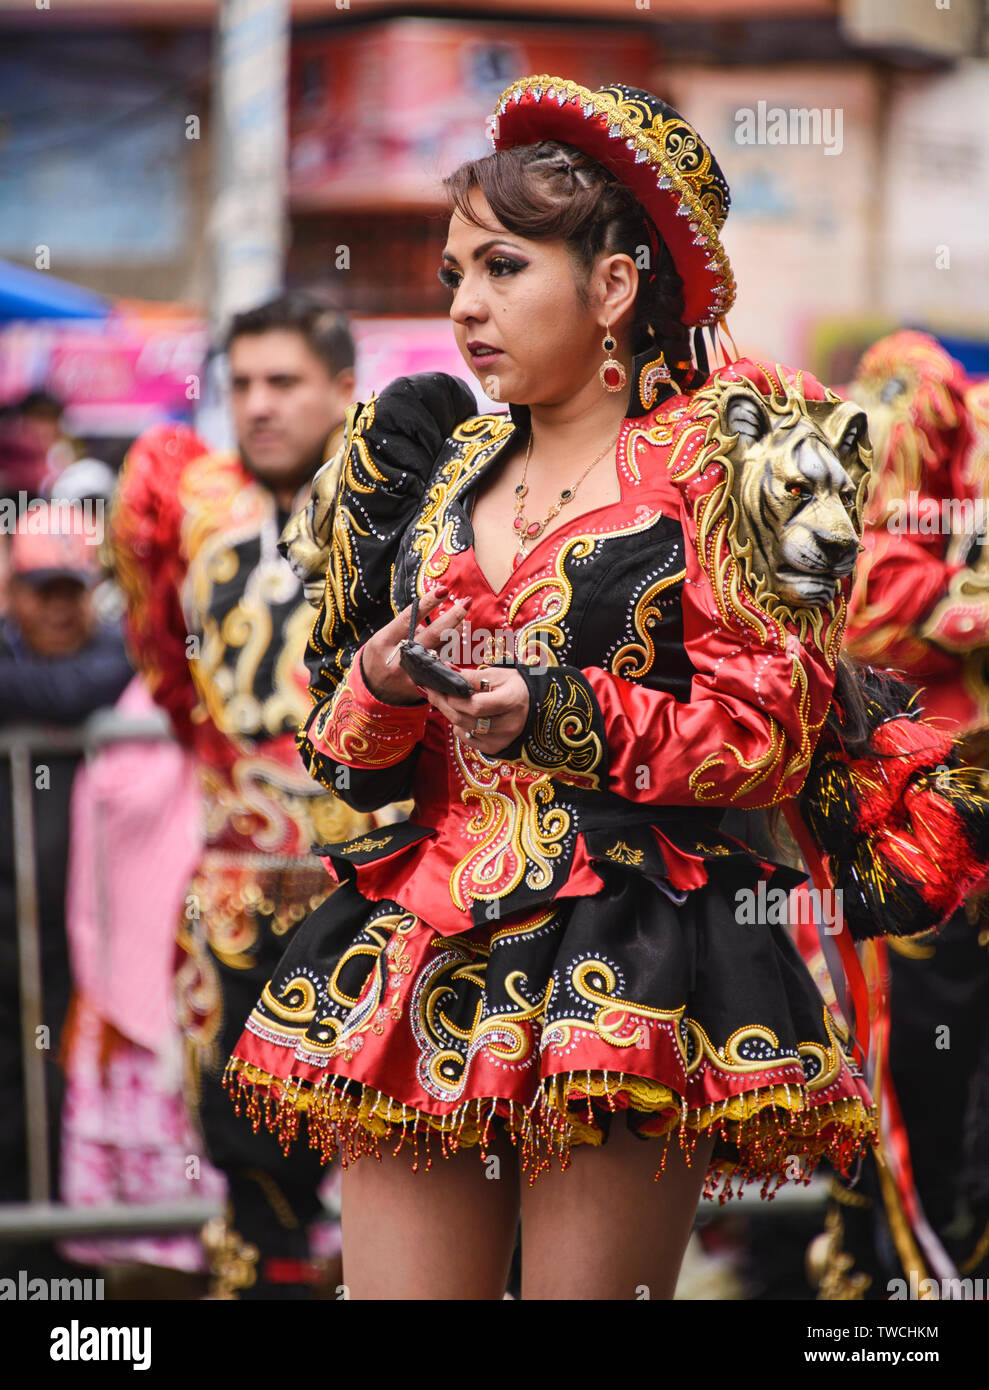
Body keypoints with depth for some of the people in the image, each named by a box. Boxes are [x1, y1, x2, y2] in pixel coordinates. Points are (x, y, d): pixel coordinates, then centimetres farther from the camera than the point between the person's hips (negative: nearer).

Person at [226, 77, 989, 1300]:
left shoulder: (716, 464, 1)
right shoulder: (428, 470, 17)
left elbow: (772, 732, -5)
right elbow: (343, 752, 19)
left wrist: (563, 717, -15)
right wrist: (381, 691, -4)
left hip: (626, 963, -5)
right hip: (418, 951, 5)